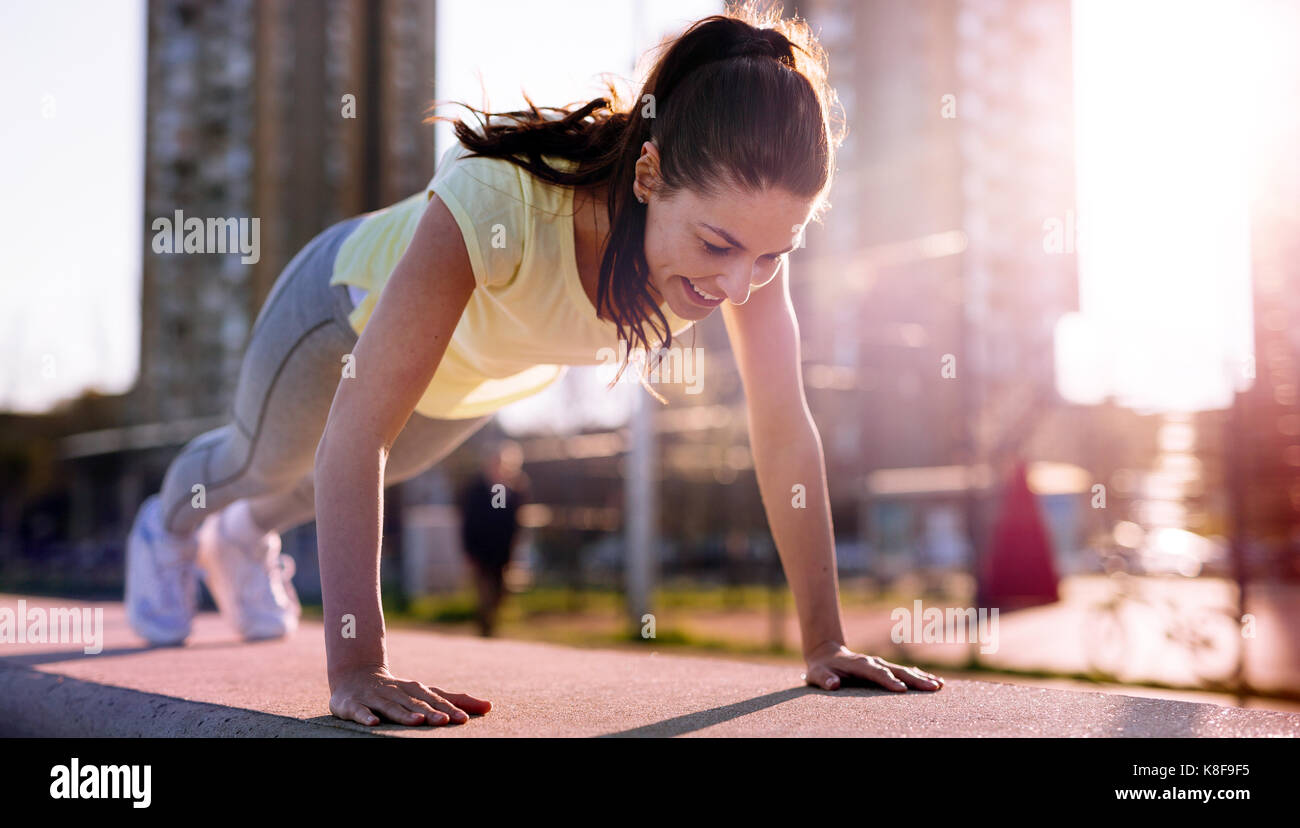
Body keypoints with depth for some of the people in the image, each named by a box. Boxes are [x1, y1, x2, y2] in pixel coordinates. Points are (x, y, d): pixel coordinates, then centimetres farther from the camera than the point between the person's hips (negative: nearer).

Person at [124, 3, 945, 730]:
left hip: (488, 373, 5)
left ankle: (248, 538, 68)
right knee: (262, 459, 26)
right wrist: (356, 669, -53)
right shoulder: (497, 199, -49)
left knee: (395, 470, 33)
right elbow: (358, 433, -49)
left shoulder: (747, 221, -34)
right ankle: (169, 526, 65)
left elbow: (785, 429, -27)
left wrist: (826, 642, -27)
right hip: (358, 300, -4)